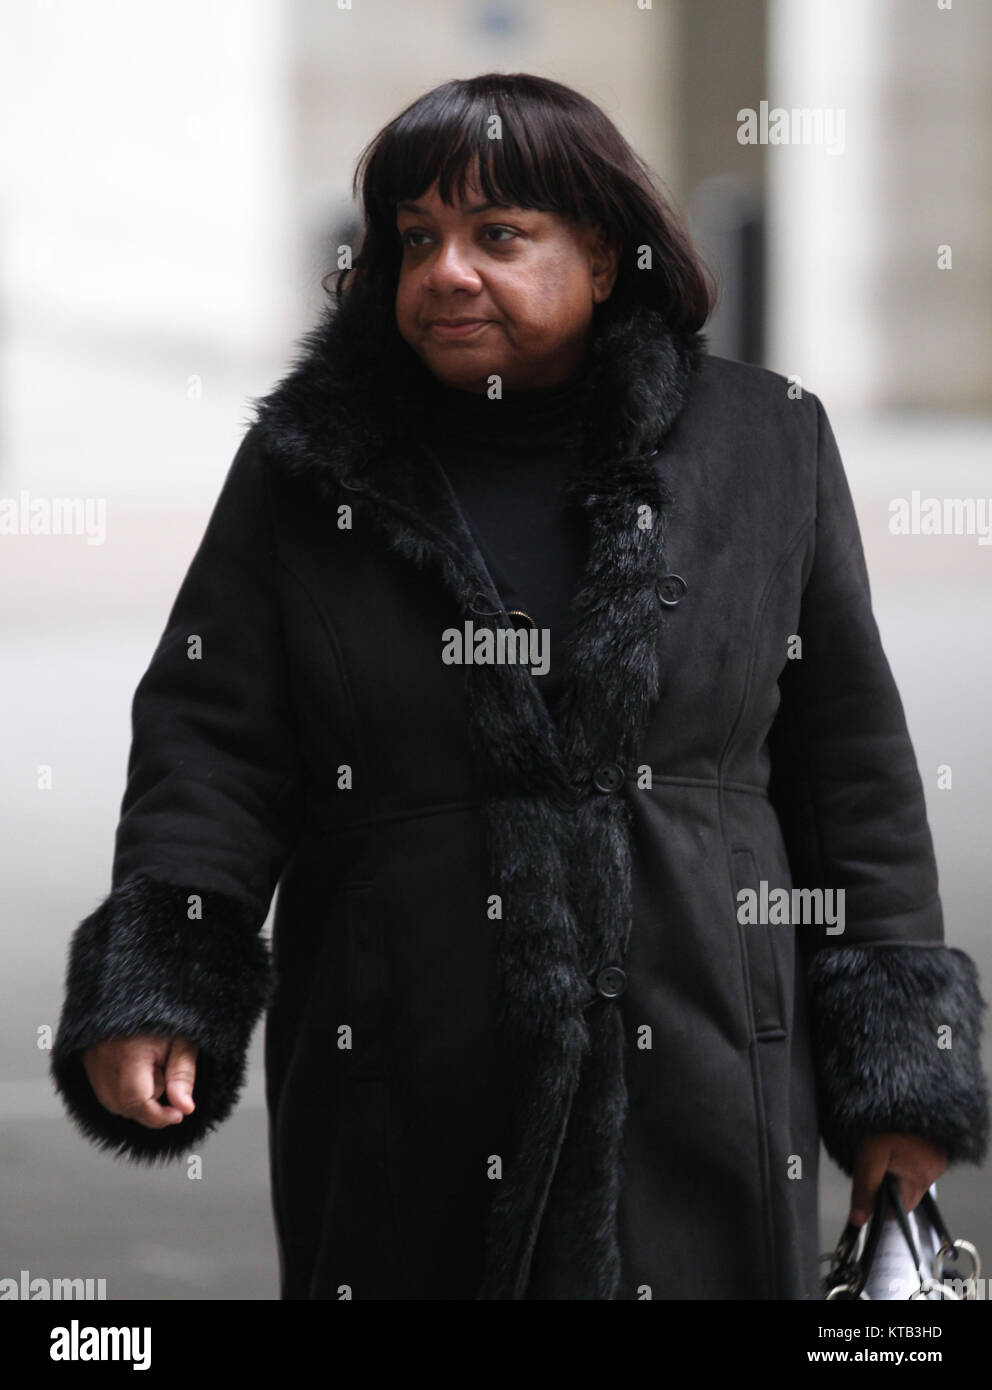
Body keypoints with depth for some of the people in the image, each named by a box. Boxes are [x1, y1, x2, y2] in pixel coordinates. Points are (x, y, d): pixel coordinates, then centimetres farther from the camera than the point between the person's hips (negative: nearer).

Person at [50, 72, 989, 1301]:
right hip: (394, 1099, 0)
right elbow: (209, 753, 0)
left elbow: (856, 779, 7)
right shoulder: (308, 465, 6)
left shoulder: (769, 450, 6)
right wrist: (153, 997, -15)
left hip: (698, 1096, 0)